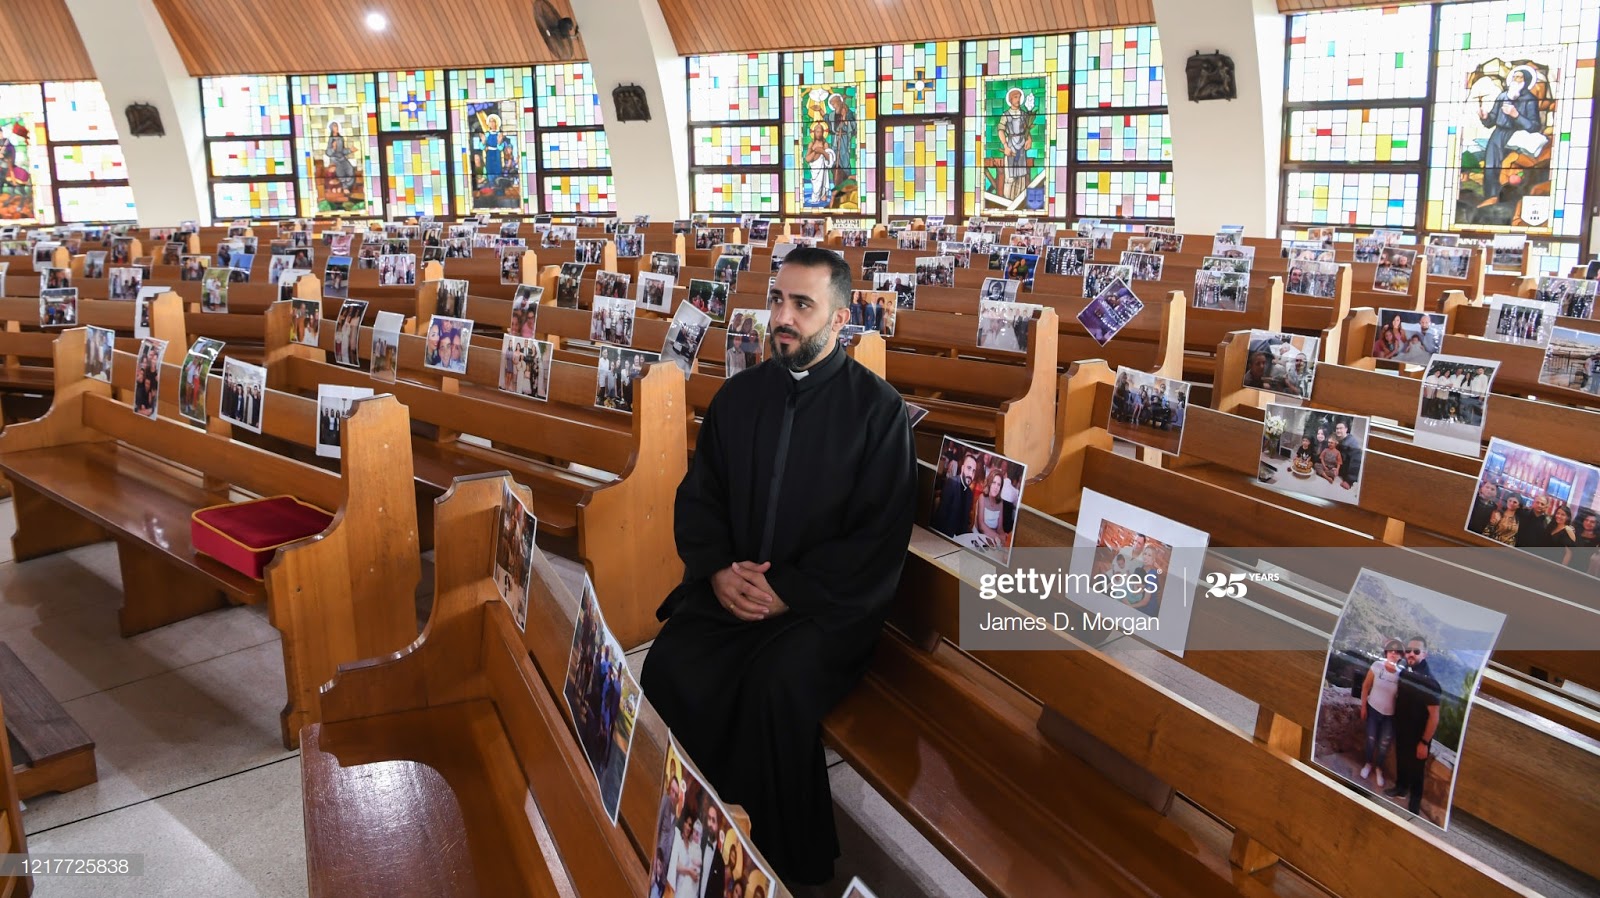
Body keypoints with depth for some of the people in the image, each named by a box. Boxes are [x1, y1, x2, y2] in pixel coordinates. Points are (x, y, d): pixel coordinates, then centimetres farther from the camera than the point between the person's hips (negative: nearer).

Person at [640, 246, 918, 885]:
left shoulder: (877, 409, -4)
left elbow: (879, 538, -9)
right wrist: (718, 570, -6)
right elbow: (698, 496, 14)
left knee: (777, 688, -31)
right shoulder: (740, 394, 10)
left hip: (826, 602, -4)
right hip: (731, 588, 4)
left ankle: (785, 864, -8)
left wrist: (785, 590, -16)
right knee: (669, 672, -23)